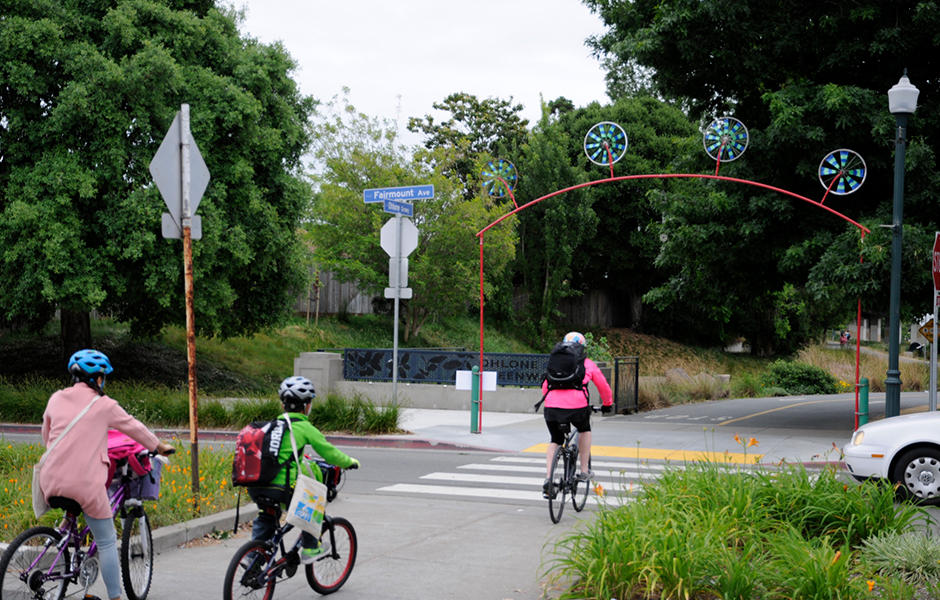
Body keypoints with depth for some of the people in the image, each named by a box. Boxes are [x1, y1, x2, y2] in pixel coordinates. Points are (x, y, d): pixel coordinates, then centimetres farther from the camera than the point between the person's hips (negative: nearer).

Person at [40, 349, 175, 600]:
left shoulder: (56, 399, 10)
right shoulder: (104, 405, -1)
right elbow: (134, 428, 12)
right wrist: (160, 446, 28)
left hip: (52, 483, 4)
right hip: (86, 484, -4)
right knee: (107, 542, 8)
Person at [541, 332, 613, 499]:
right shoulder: (587, 363, 18)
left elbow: (545, 386, 27)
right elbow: (603, 386, 25)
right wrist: (607, 404, 41)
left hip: (551, 405, 2)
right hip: (576, 405, -2)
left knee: (555, 441, 21)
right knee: (584, 430, 29)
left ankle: (548, 478, 5)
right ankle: (584, 471, 28)